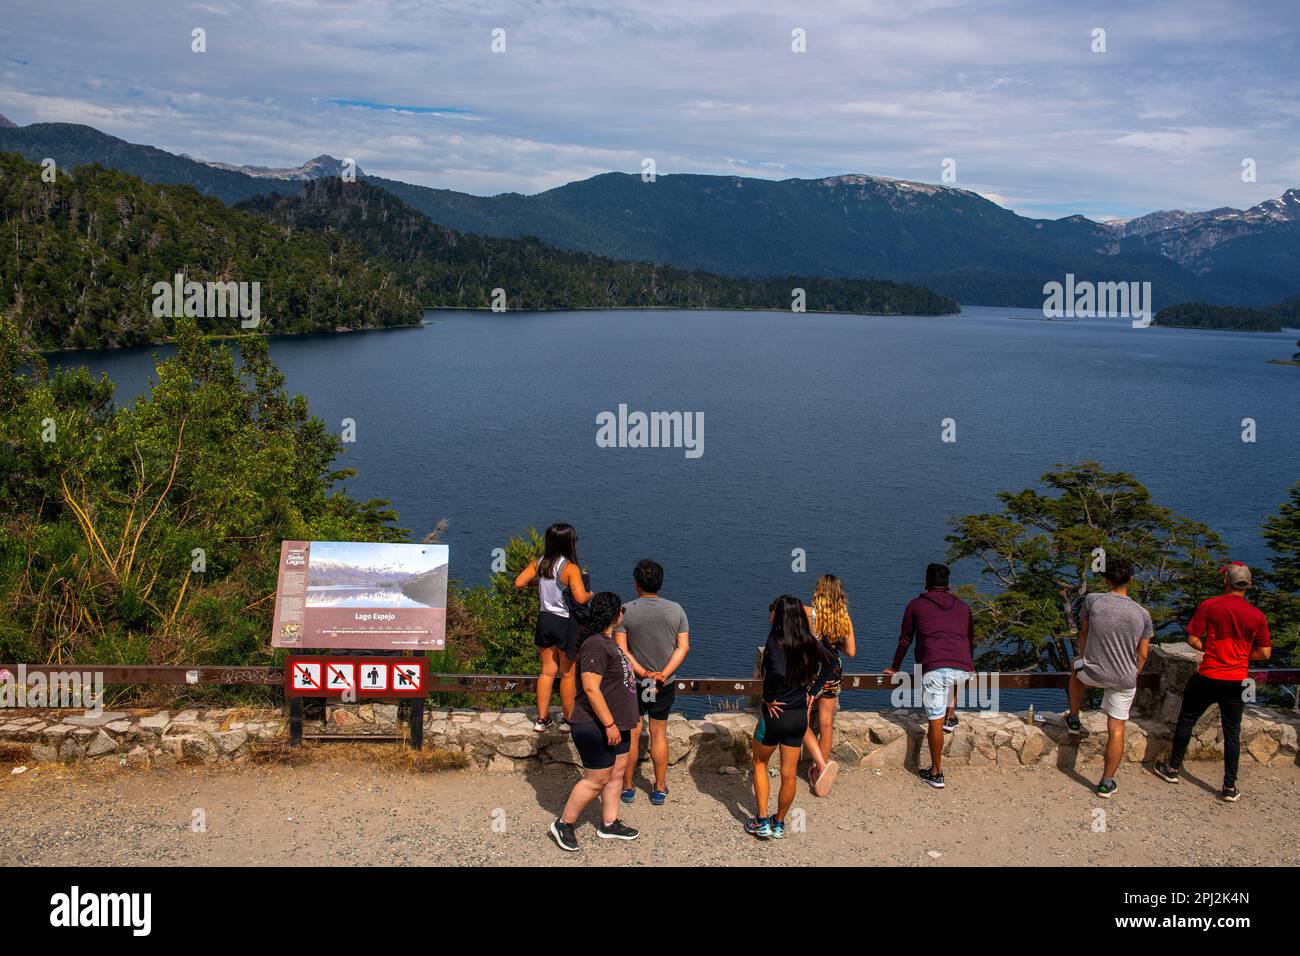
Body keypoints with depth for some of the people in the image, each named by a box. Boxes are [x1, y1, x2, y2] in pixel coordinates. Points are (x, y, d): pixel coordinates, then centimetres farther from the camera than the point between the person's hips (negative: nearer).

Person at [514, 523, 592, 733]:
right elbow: (580, 598, -26)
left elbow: (519, 583, 1)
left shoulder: (539, 563, -1)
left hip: (544, 619, 5)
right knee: (567, 674, 10)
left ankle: (542, 718, 21)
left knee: (547, 671, 16)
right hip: (565, 622, -5)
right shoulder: (570, 568, -19)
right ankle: (568, 720, 21)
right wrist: (590, 594, -4)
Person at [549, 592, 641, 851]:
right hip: (596, 727, -10)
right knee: (597, 780, -2)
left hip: (615, 723, 10)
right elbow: (591, 688, -27)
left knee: (616, 773, 15)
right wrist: (609, 724, -25)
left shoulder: (608, 641, 11)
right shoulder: (595, 645, -22)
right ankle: (563, 824, 11)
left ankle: (609, 824, 27)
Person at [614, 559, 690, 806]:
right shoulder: (676, 609, -6)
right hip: (665, 684, 2)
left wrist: (642, 672, -17)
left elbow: (621, 649, -17)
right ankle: (659, 790, 22)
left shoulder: (625, 611, -13)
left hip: (633, 683, -2)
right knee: (659, 734, 14)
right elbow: (684, 647, -8)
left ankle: (627, 787, 23)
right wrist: (664, 674, -14)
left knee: (632, 735, 11)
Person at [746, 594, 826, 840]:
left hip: (775, 713, -5)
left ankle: (762, 822, 18)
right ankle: (779, 824, 29)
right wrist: (812, 692, 10)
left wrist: (769, 698, -20)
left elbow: (778, 672, -35)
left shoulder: (776, 641, -20)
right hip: (800, 716, 5)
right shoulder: (810, 643, -2)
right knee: (789, 774, 15)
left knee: (760, 764, 19)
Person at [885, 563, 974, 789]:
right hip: (963, 669, 4)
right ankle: (950, 717, 34)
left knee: (935, 721, 1)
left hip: (934, 668, -3)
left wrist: (895, 668, 36)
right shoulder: (963, 607, 23)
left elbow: (905, 640, 22)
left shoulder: (916, 605, 16)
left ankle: (936, 773, 5)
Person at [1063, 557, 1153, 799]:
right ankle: (1107, 783, 17)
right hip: (1125, 679, 1)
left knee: (1076, 669, 35)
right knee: (1116, 730, 11)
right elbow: (1142, 655, -1)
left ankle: (1073, 720, 43)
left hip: (1093, 672, 0)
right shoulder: (1142, 614, -8)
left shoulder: (1092, 601, -12)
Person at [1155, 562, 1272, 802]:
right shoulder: (1257, 616, -4)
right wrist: (1240, 654, 12)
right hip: (1237, 682, 2)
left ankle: (1173, 769, 27)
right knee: (1232, 732, 12)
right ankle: (1230, 787, 13)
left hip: (1208, 679, -2)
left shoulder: (1209, 606, -10)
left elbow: (1192, 639, -10)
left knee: (1186, 721, 16)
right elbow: (1265, 653, -1)